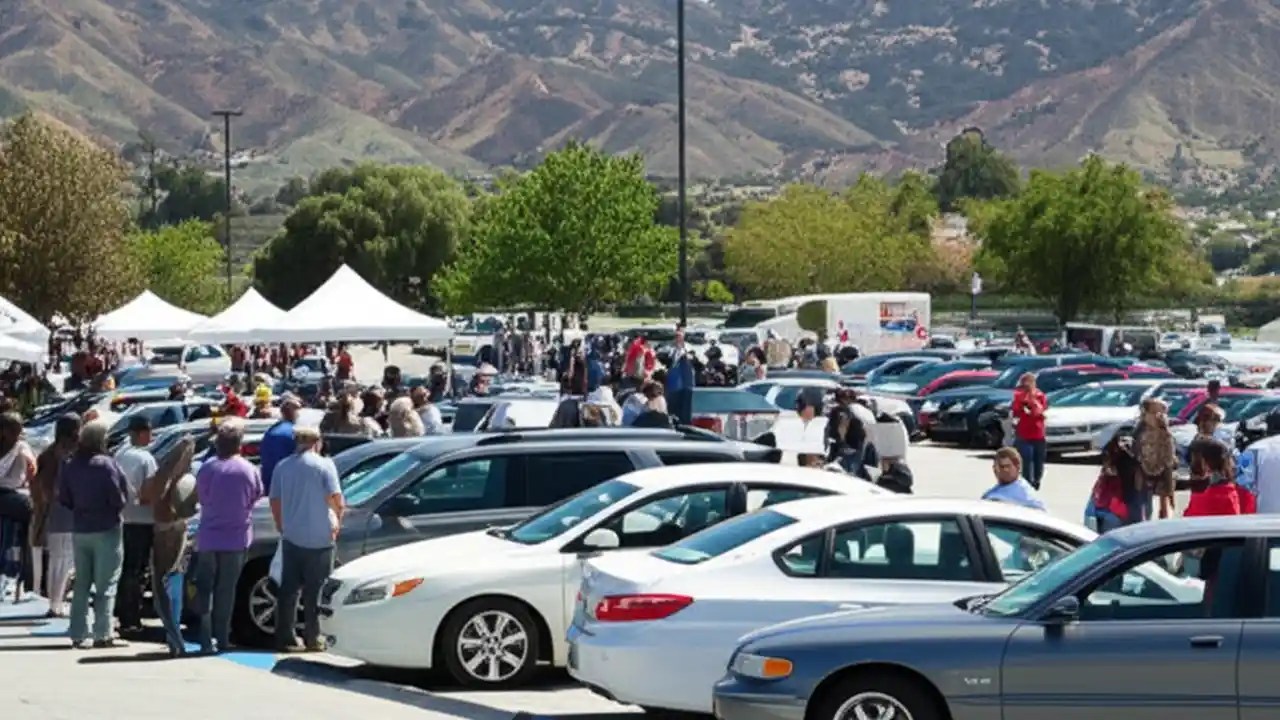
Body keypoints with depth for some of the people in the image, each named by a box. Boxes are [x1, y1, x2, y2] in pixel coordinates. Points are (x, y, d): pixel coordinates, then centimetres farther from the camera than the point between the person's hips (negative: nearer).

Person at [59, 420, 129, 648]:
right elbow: (119, 497, -15)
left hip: (80, 530, 6)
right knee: (106, 584, -1)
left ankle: (78, 634, 11)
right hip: (106, 529, -6)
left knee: (81, 583, 12)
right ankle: (103, 635, -5)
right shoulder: (106, 464, -14)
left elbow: (64, 499, 6)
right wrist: (117, 509, 5)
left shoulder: (70, 465, 3)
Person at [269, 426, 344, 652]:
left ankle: (285, 638, 5)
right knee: (315, 590, 2)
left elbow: (275, 501, 11)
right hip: (319, 538, -4)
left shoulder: (283, 466, 8)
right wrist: (338, 520, 5)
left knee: (289, 589, 7)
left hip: (291, 538, 4)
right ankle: (313, 638, 3)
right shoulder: (324, 465, -6)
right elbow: (336, 498, -13)